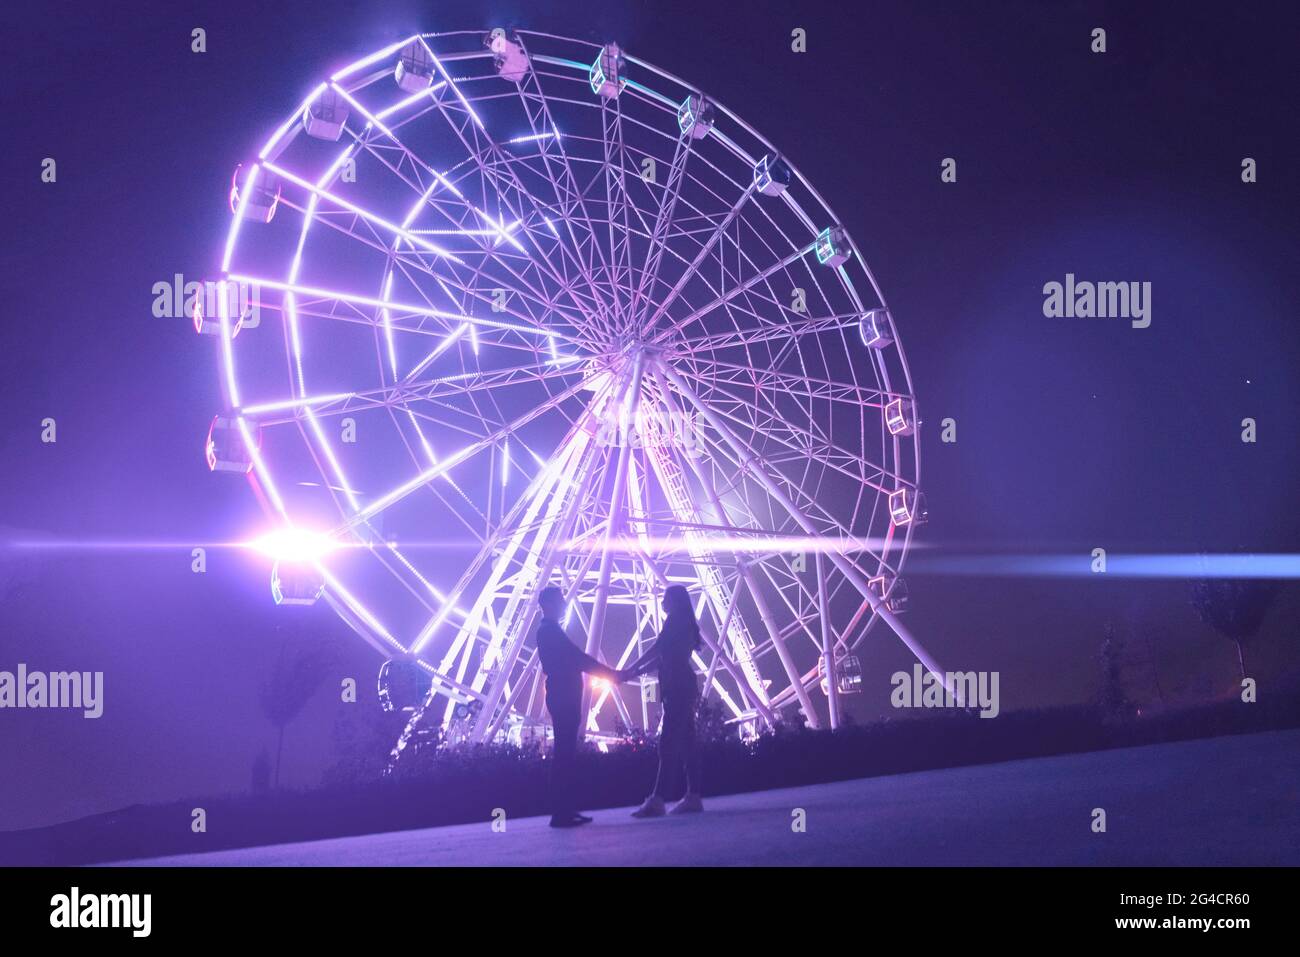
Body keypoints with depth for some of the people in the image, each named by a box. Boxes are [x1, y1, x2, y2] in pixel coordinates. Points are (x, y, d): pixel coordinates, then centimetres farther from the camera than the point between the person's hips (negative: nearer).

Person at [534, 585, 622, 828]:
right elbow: (578, 658, -14)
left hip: (563, 698, 10)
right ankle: (560, 813, -12)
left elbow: (575, 660, 22)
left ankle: (566, 810, 10)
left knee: (566, 753, 9)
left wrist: (609, 673, 17)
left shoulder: (550, 631, 21)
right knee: (564, 754, -11)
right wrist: (610, 673, -8)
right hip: (563, 698, -10)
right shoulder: (550, 630, -10)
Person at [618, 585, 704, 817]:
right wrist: (635, 673, 19)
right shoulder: (685, 625, 22)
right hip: (682, 687, 10)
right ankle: (693, 797, 5)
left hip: (678, 687, -10)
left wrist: (629, 669, 1)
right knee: (685, 741, 7)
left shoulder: (676, 621, -7)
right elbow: (663, 658, 23)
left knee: (669, 742, -16)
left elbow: (656, 649, -7)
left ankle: (658, 800, -23)